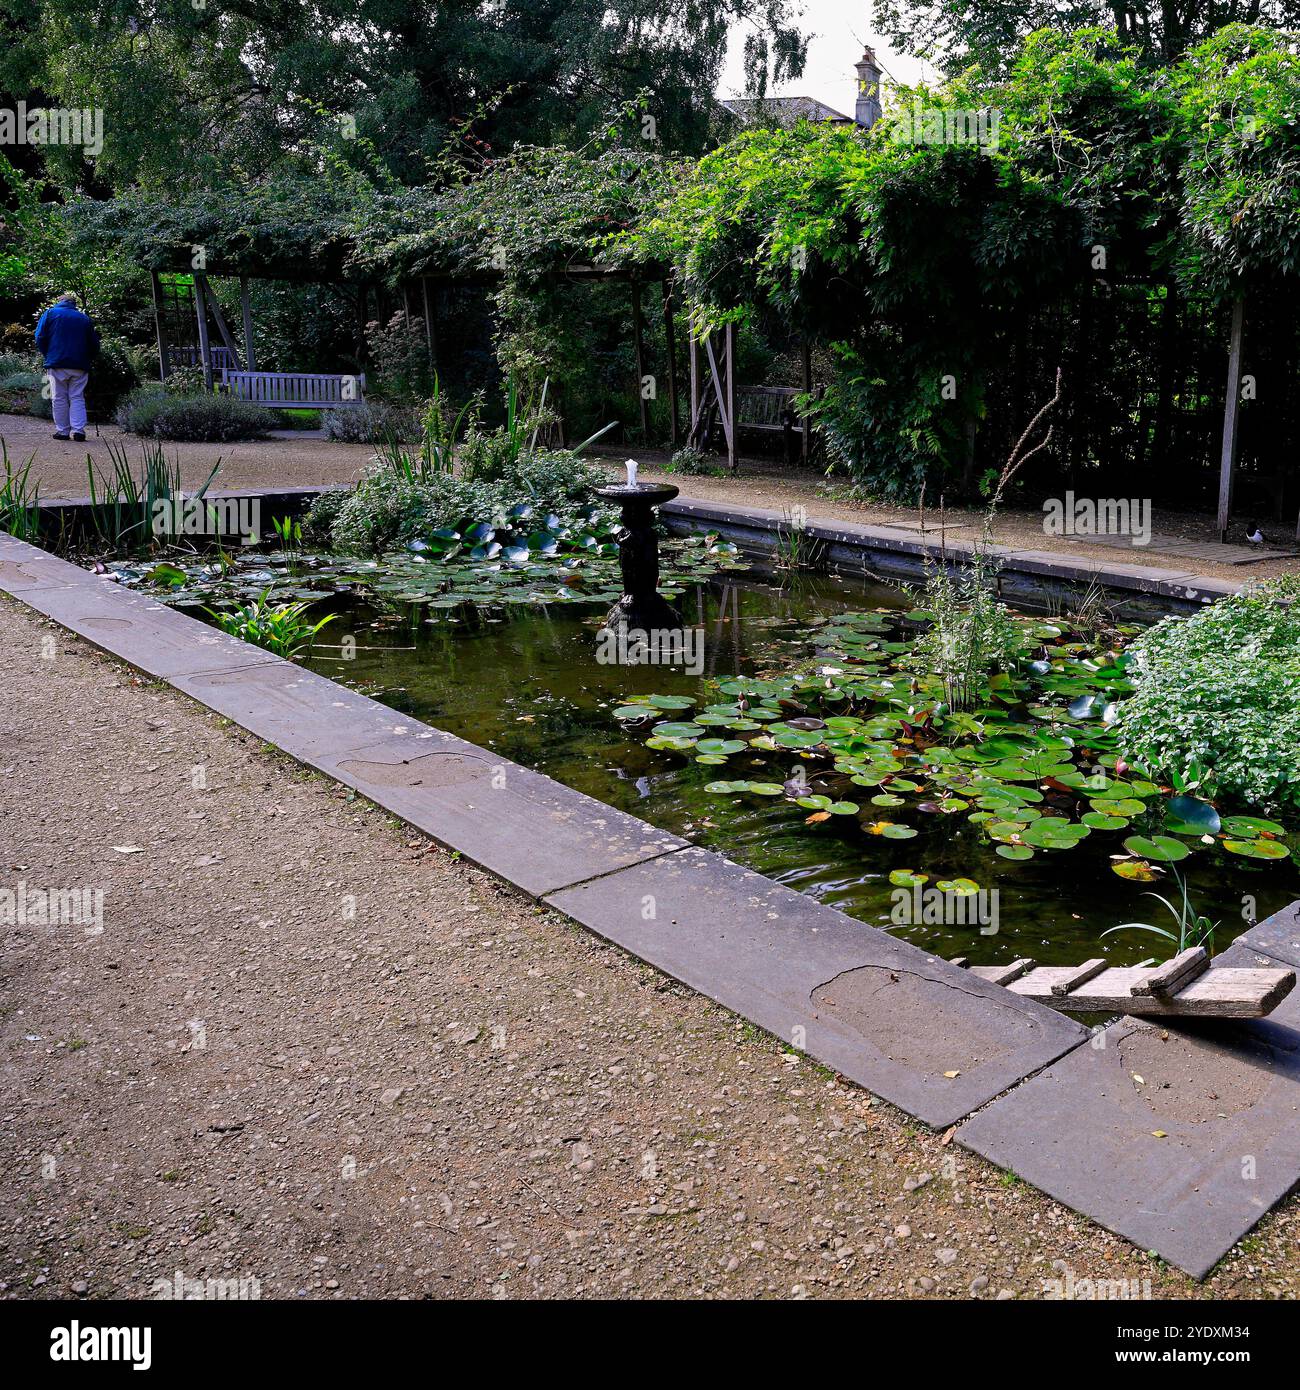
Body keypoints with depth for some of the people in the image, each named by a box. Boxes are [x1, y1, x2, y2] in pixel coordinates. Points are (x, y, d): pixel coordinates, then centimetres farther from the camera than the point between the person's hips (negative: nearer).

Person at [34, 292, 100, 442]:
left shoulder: (50, 313, 7)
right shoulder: (84, 318, 14)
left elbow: (40, 338, 0)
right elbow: (94, 345, 13)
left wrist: (48, 355, 13)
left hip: (57, 363, -1)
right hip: (80, 366, 2)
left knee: (60, 398, 5)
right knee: (77, 397, 3)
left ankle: (62, 430, 4)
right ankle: (78, 430, -9)